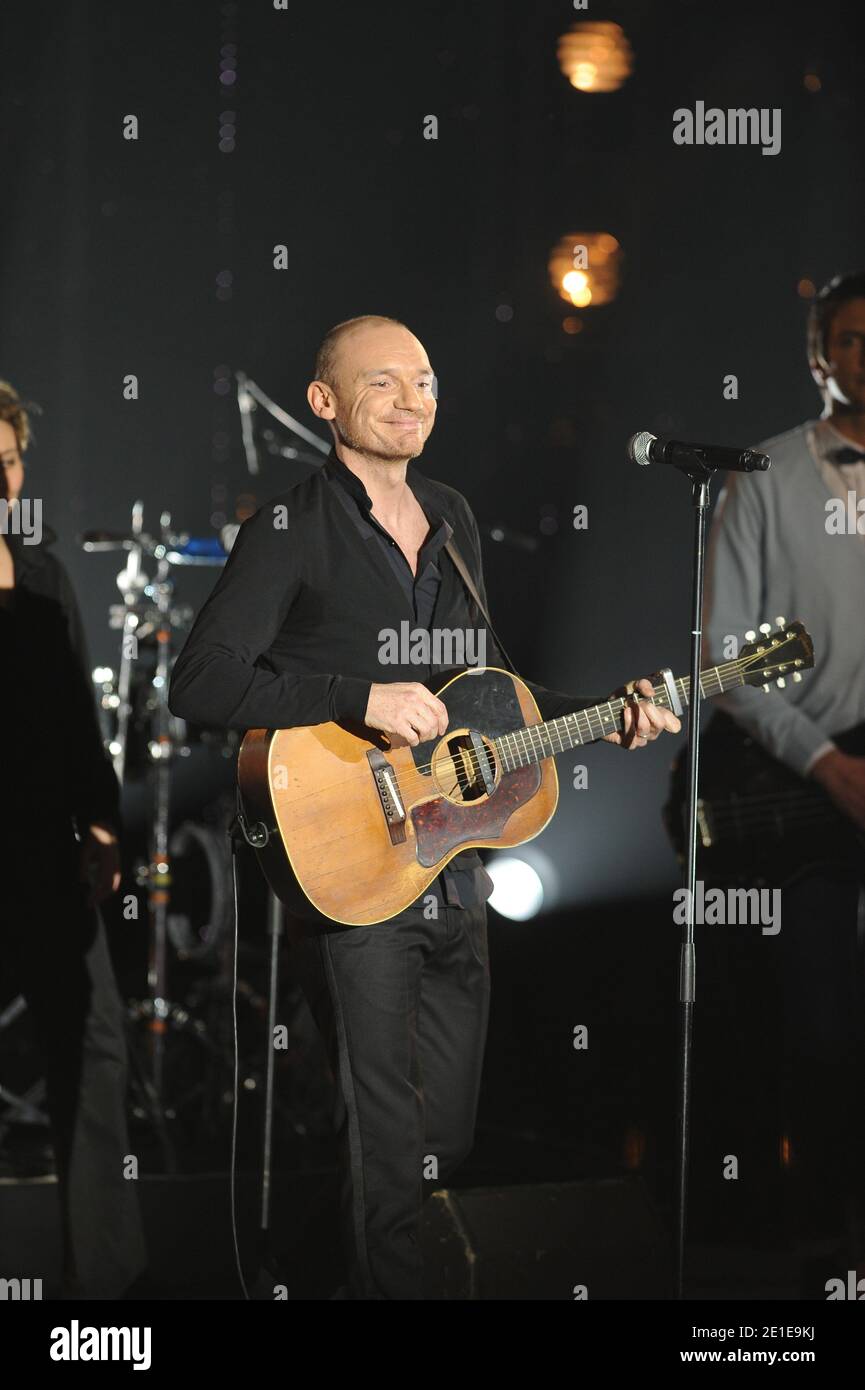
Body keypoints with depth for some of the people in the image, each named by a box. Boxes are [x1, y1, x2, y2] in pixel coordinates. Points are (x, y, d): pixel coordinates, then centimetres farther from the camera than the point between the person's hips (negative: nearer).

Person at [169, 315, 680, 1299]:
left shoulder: (452, 519, 14)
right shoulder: (291, 531, -9)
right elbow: (199, 681, -19)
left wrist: (604, 721, 11)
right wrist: (362, 699, -23)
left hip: (456, 873, 7)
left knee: (451, 1133, 13)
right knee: (385, 1151, -4)